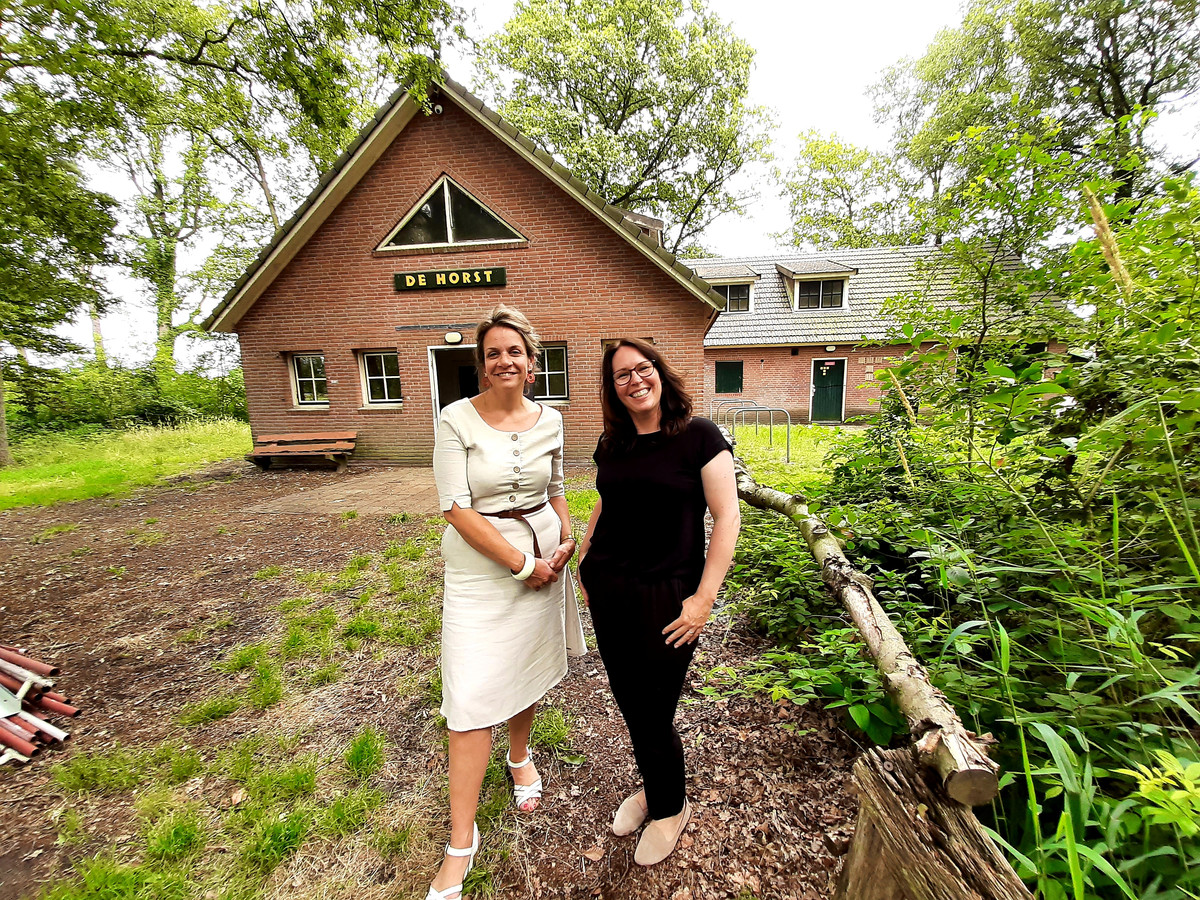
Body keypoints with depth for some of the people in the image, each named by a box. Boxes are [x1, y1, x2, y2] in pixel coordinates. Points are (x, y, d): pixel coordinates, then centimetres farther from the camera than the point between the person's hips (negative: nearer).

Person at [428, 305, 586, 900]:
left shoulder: (549, 420, 2)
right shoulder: (457, 418, -10)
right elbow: (457, 508, -15)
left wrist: (565, 540, -2)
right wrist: (522, 563, -16)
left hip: (543, 563, 4)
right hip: (480, 569, -4)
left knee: (529, 670, 19)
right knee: (472, 698, 1)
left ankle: (520, 755, 51)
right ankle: (462, 842, 23)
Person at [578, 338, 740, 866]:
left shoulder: (698, 436, -10)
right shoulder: (612, 443, 7)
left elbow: (727, 517, -11)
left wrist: (704, 597, -15)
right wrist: (584, 561, 12)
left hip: (665, 597, -5)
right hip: (607, 591, 6)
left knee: (653, 713, 8)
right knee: (628, 703, 18)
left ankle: (670, 808, 40)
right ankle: (652, 787, 48)